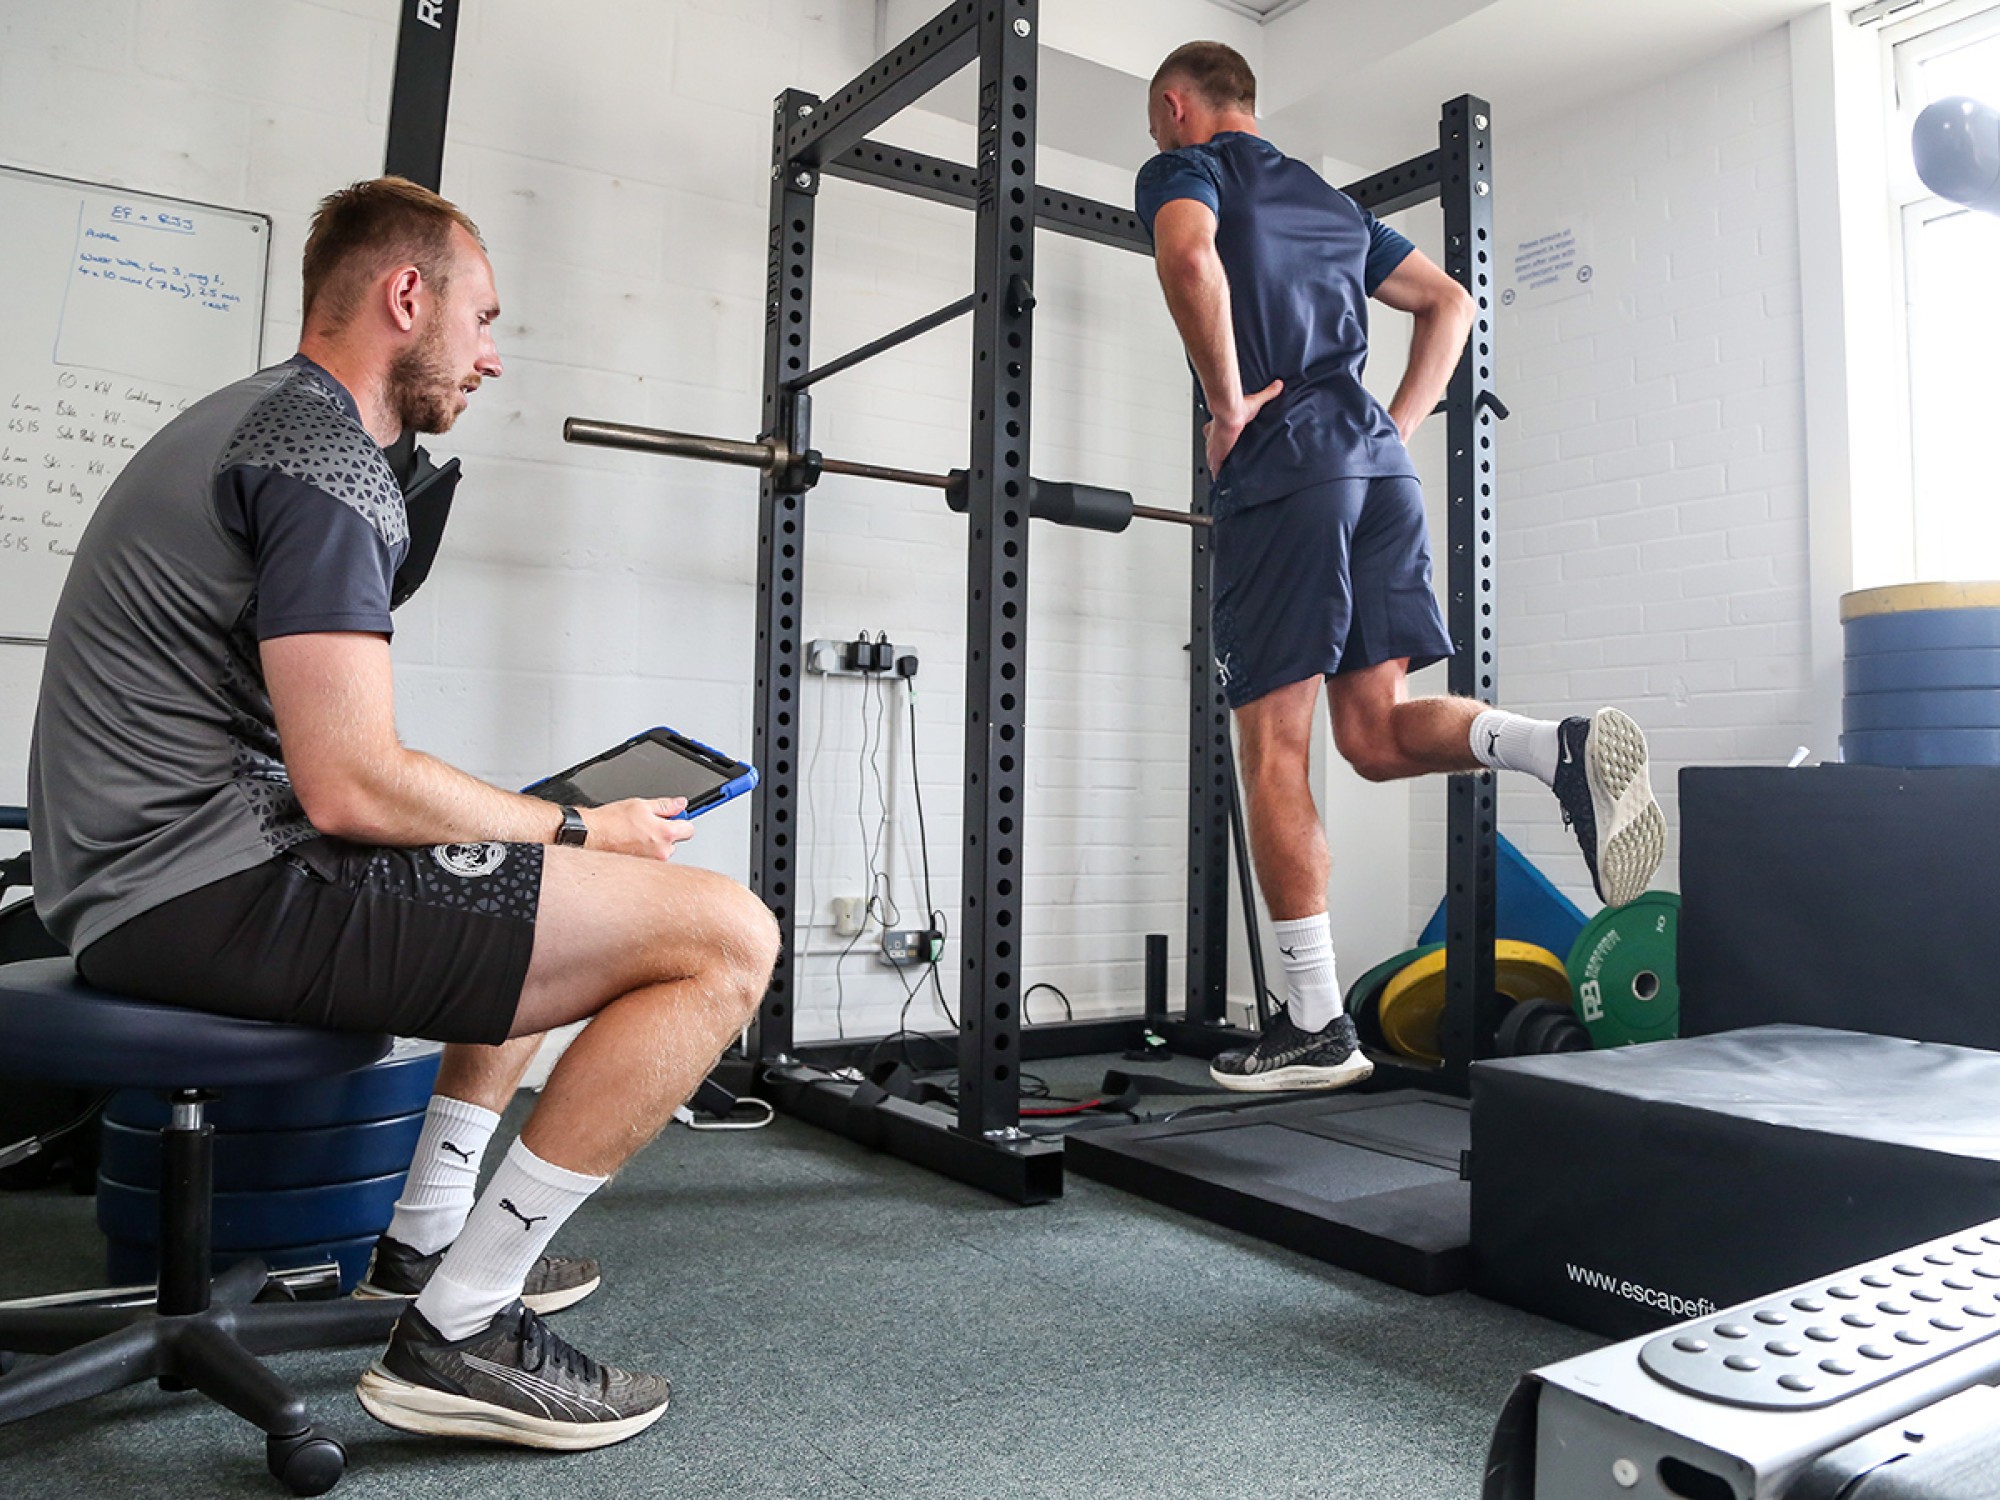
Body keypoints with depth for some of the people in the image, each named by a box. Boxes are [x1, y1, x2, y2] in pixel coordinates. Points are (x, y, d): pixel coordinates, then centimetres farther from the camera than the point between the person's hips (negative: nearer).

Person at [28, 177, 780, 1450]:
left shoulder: (250, 423, 20)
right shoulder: (325, 458, -13)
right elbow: (353, 787, -22)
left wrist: (556, 833, 16)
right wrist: (577, 831, -7)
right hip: (216, 885, -11)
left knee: (530, 898, 30)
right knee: (724, 937, -16)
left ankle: (425, 1241, 26)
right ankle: (462, 1329, -7)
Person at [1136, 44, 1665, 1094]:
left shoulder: (1182, 170, 7)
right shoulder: (1327, 199, 30)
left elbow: (1189, 257, -18)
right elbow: (1451, 302, 29)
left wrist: (1228, 404, -9)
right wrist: (1399, 423, 20)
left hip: (1281, 468, -7)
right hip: (1379, 464, 7)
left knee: (1272, 750, -3)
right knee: (1375, 732, 8)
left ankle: (1314, 1026, -1)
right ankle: (1562, 746, -19)